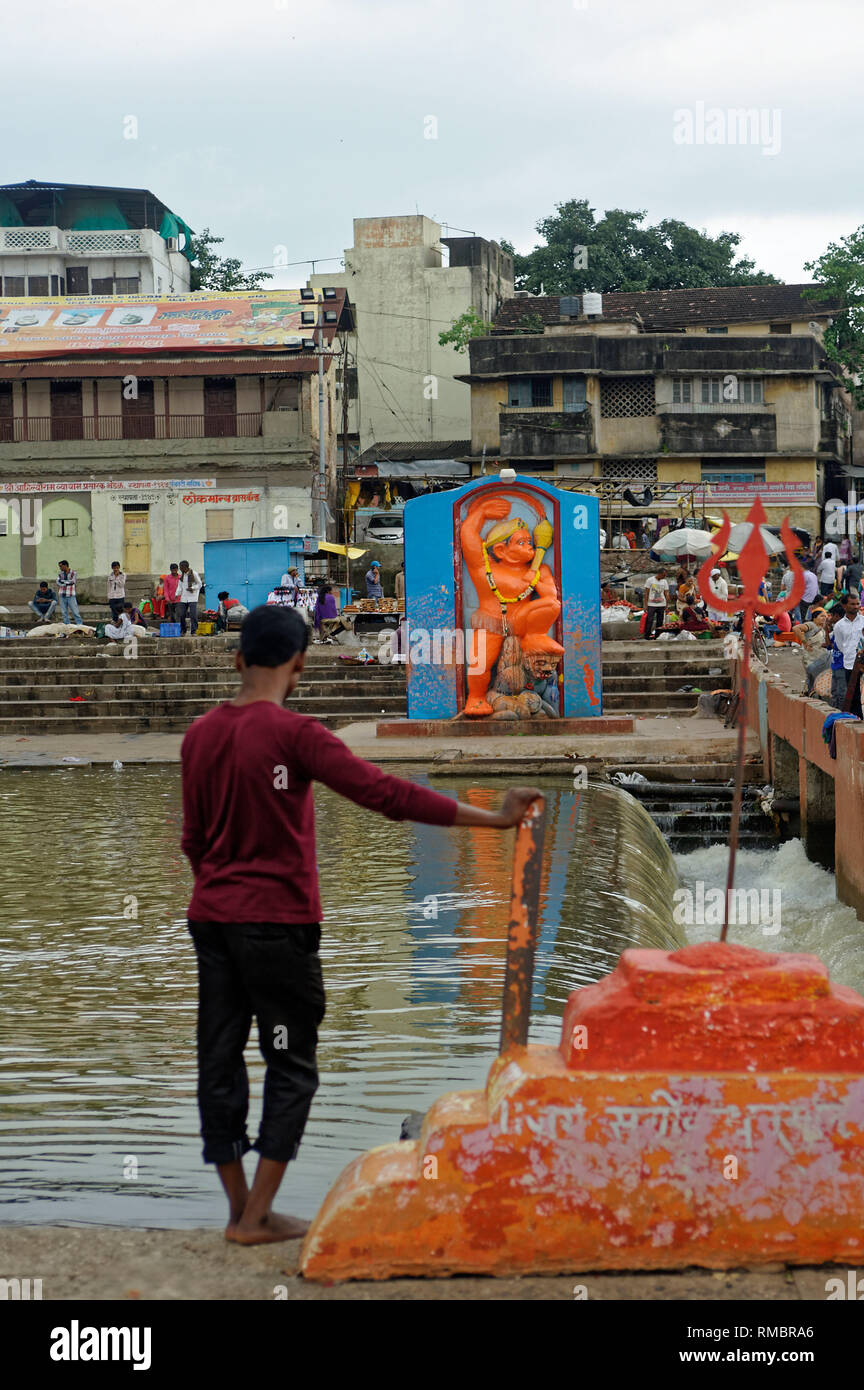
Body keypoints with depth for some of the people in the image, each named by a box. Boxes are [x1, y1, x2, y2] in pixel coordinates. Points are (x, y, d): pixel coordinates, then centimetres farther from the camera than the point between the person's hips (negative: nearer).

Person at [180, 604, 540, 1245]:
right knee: (291, 1066, 5)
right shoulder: (294, 733, -14)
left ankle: (239, 1209, 17)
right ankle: (258, 1215, 4)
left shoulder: (199, 735, 6)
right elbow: (387, 794, -20)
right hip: (278, 922, -6)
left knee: (220, 1060, 10)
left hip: (210, 919, 6)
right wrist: (491, 817, -17)